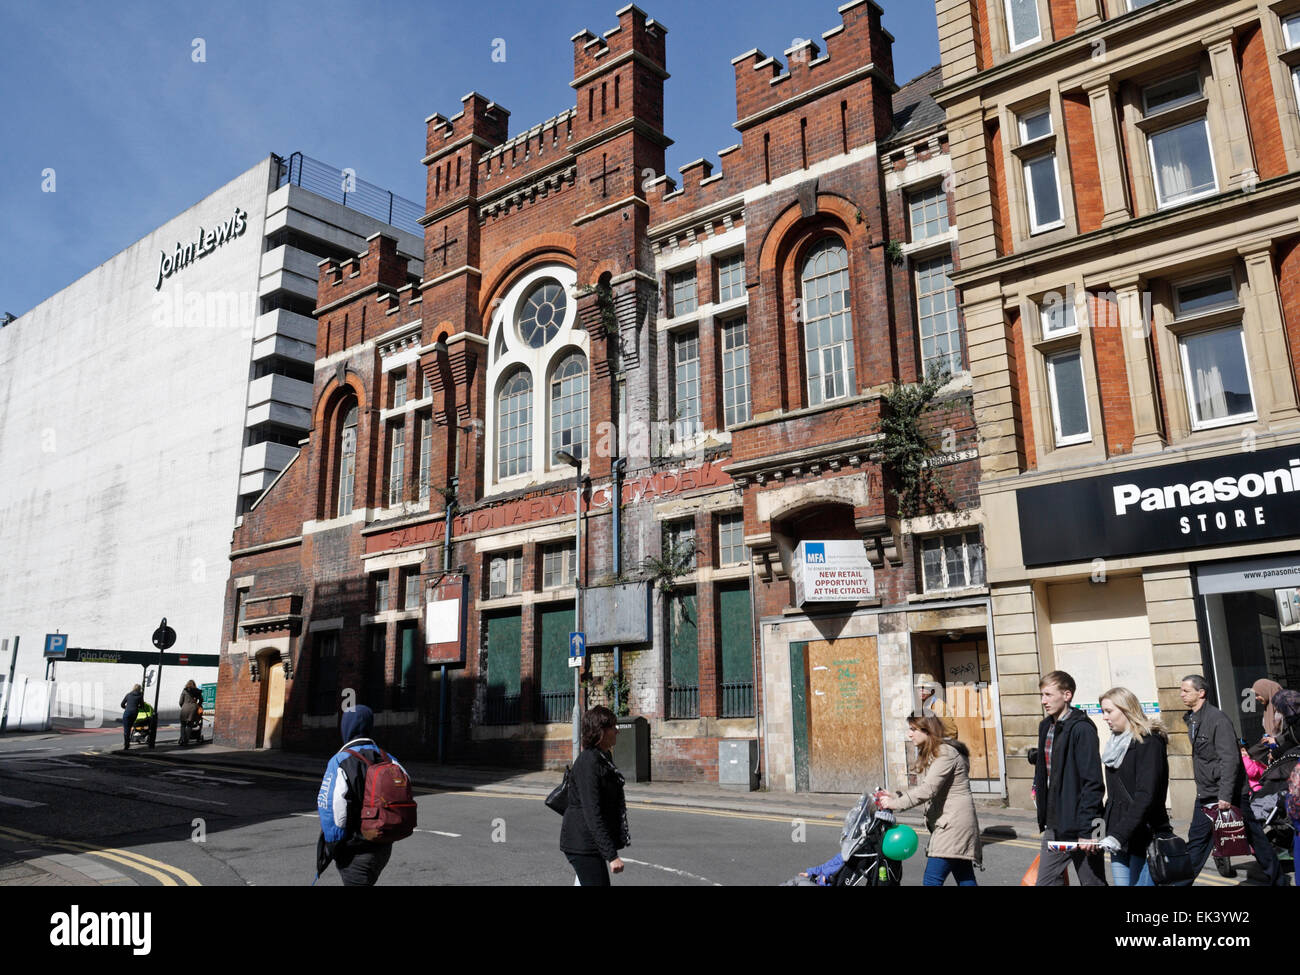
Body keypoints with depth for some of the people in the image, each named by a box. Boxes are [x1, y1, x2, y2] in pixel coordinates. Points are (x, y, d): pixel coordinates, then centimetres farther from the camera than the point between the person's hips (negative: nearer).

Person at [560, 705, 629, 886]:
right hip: (582, 844, -10)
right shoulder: (588, 762, -20)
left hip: (590, 843, 10)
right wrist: (612, 855, -26)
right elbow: (592, 814, -25)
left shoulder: (603, 757, 11)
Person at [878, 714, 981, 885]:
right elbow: (926, 788, 15)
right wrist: (895, 796, 4)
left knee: (932, 879, -12)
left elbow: (928, 789, -23)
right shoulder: (932, 754, 17)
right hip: (947, 822, 10)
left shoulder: (945, 753, -15)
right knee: (965, 879, 11)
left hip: (954, 823, -10)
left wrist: (895, 804, -21)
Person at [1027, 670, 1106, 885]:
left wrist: (1086, 830, -20)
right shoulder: (1046, 727, 11)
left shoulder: (1082, 729, -15)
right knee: (1045, 882, 7)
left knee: (1092, 882, 8)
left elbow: (1092, 783, -18)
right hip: (1054, 826, 8)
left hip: (1079, 826, -8)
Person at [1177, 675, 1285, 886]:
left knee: (1255, 839, 8)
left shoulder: (1217, 719, -18)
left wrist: (1225, 796, -26)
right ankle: (1183, 882, 11)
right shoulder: (1192, 719, 9)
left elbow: (1230, 760, -23)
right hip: (1205, 796, 8)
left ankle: (1277, 880, 24)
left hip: (1229, 796, -8)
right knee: (1196, 841, 8)